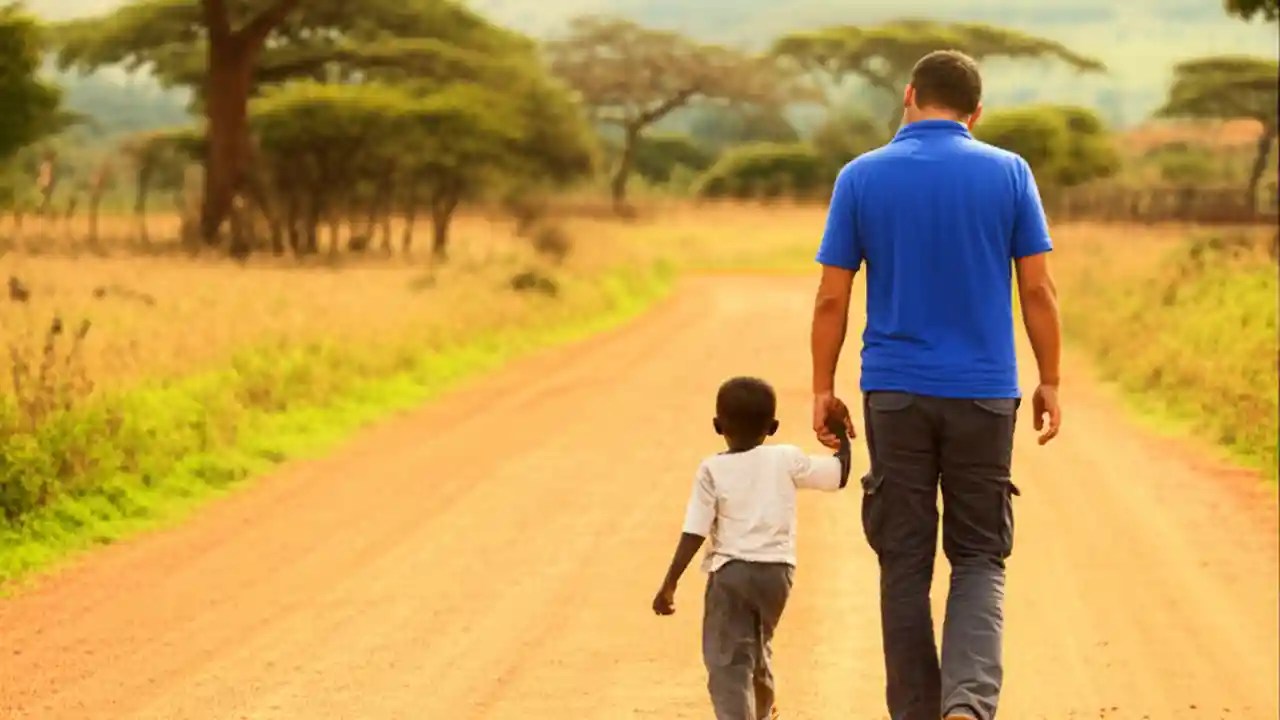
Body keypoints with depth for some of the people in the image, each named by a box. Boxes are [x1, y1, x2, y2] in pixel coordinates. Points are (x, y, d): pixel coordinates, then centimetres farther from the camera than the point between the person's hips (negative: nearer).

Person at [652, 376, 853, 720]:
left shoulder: (712, 470, -5)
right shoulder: (787, 460, 0)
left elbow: (694, 534, -10)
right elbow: (839, 475, 9)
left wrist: (670, 584, -8)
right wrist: (841, 437, 23)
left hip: (729, 572, -4)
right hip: (776, 569, 4)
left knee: (727, 659, -7)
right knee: (757, 643, 29)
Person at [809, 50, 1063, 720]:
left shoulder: (861, 177, -1)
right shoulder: (1008, 173, -1)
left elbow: (832, 297, -1)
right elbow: (1038, 289, -2)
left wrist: (823, 388, 7)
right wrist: (1049, 382, 8)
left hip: (894, 394, 0)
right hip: (984, 394, 0)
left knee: (904, 564, 9)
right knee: (979, 559, 6)